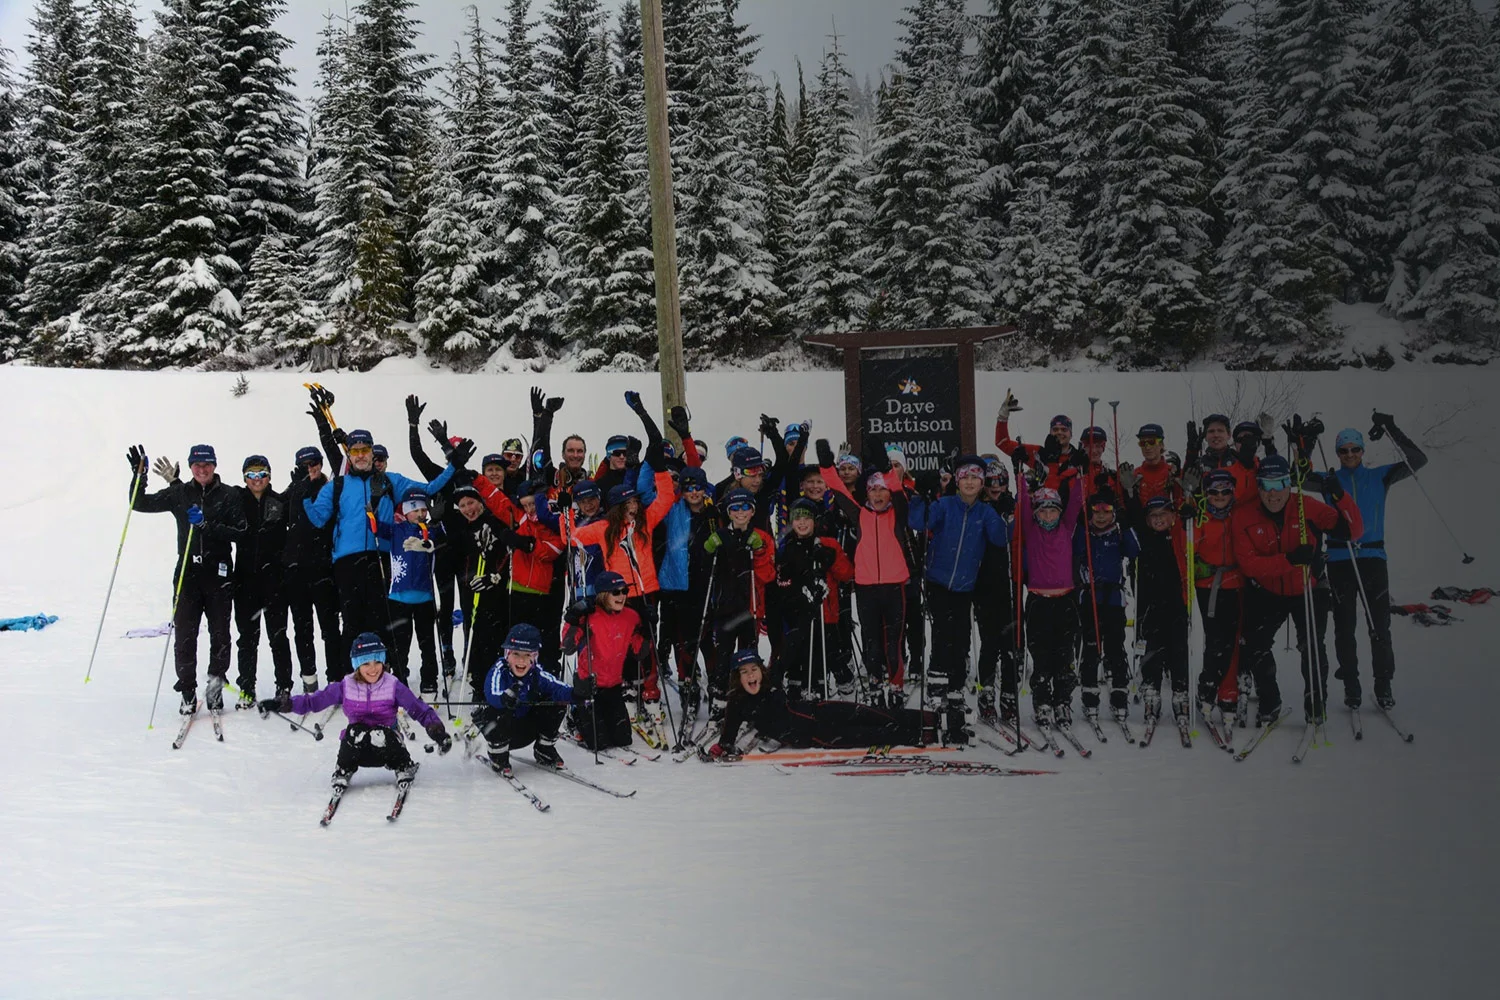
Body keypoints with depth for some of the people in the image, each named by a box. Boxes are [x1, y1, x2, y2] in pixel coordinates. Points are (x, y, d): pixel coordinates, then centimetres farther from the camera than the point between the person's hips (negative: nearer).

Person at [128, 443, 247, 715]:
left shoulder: (227, 497, 2)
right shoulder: (179, 494, 8)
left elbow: (240, 532, -8)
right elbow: (141, 504, 10)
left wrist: (207, 525, -18)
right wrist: (139, 475, -3)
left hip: (219, 573, -1)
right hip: (188, 572, 1)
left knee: (220, 634, -1)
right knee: (184, 634, -2)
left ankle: (215, 683, 15)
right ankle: (188, 693, 5)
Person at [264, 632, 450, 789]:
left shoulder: (393, 686, -5)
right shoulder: (346, 687, -2)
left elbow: (420, 710, -2)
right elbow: (314, 701, 1)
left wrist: (438, 732, -16)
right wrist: (283, 704, -11)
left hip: (386, 746, 0)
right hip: (357, 748, 0)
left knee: (381, 734, -35)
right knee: (354, 731, -33)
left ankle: (404, 769, -5)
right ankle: (342, 774, -6)